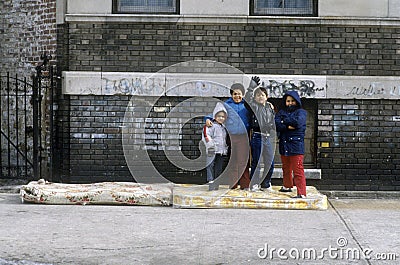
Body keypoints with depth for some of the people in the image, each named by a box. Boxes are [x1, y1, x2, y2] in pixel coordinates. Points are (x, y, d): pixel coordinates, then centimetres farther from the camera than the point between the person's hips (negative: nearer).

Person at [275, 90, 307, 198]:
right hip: (284, 144, 6)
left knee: (298, 170, -12)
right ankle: (287, 186, 39)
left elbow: (298, 122, -17)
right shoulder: (282, 112, 15)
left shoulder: (301, 112, 3)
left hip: (296, 145, -5)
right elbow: (276, 124, -2)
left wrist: (284, 121, -4)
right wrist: (288, 126, -15)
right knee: (286, 168, 20)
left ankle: (302, 193, -15)